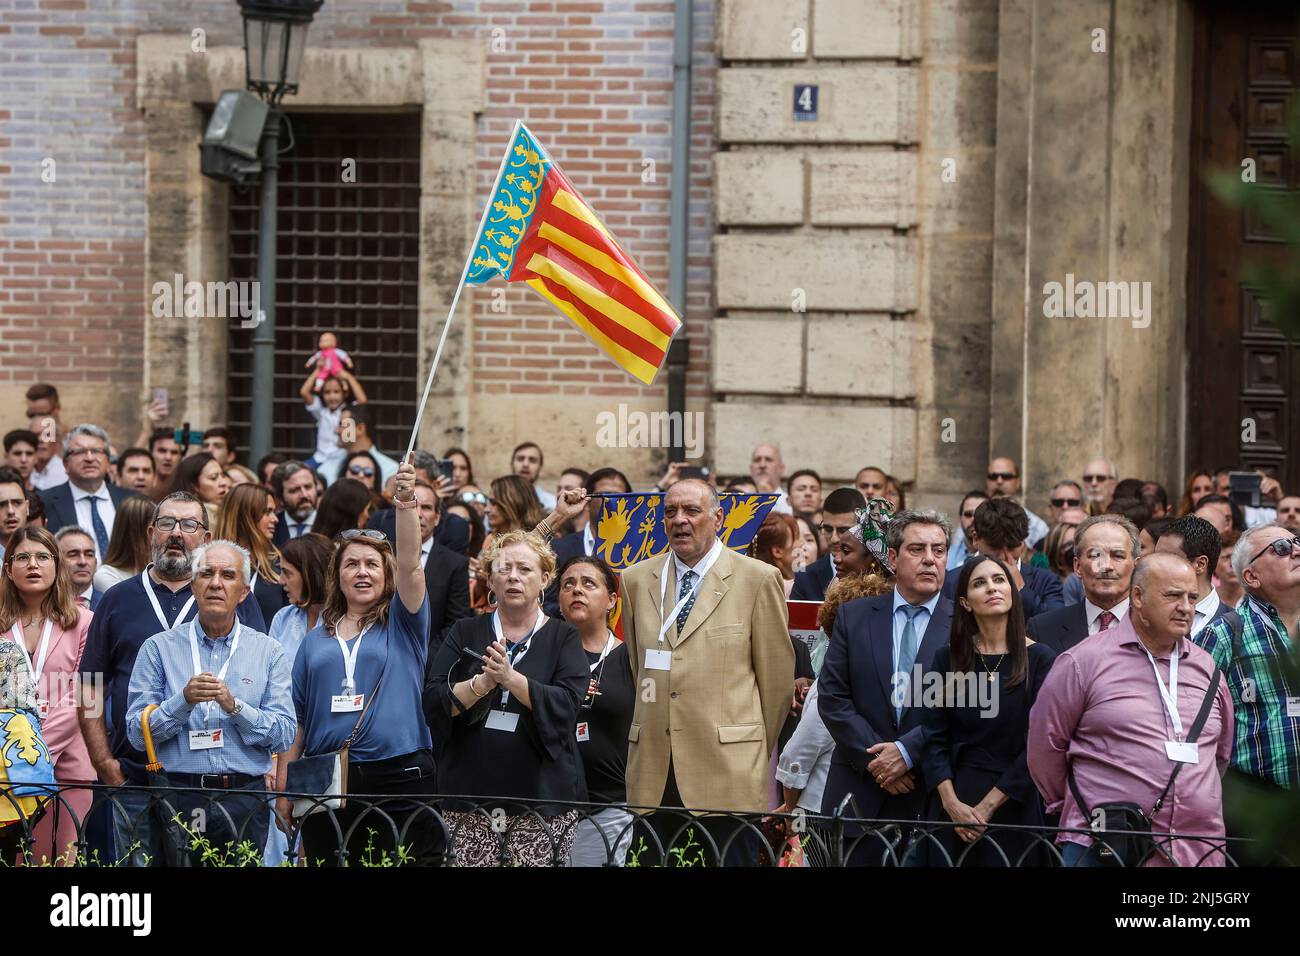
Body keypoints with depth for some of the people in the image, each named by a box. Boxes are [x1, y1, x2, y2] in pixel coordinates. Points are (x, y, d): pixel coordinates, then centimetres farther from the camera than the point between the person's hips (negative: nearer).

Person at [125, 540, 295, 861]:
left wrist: (235, 706, -14)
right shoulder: (158, 648, 5)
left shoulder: (268, 652, 8)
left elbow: (284, 735, -1)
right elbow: (137, 733, -2)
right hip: (178, 796, -1)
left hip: (244, 799, 1)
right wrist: (184, 701, -16)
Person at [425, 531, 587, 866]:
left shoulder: (563, 637, 7)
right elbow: (434, 703, 0)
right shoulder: (464, 633, 11)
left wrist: (510, 678, -20)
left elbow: (566, 705, -8)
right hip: (471, 793, 1)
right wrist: (482, 682, -16)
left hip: (542, 797, -1)